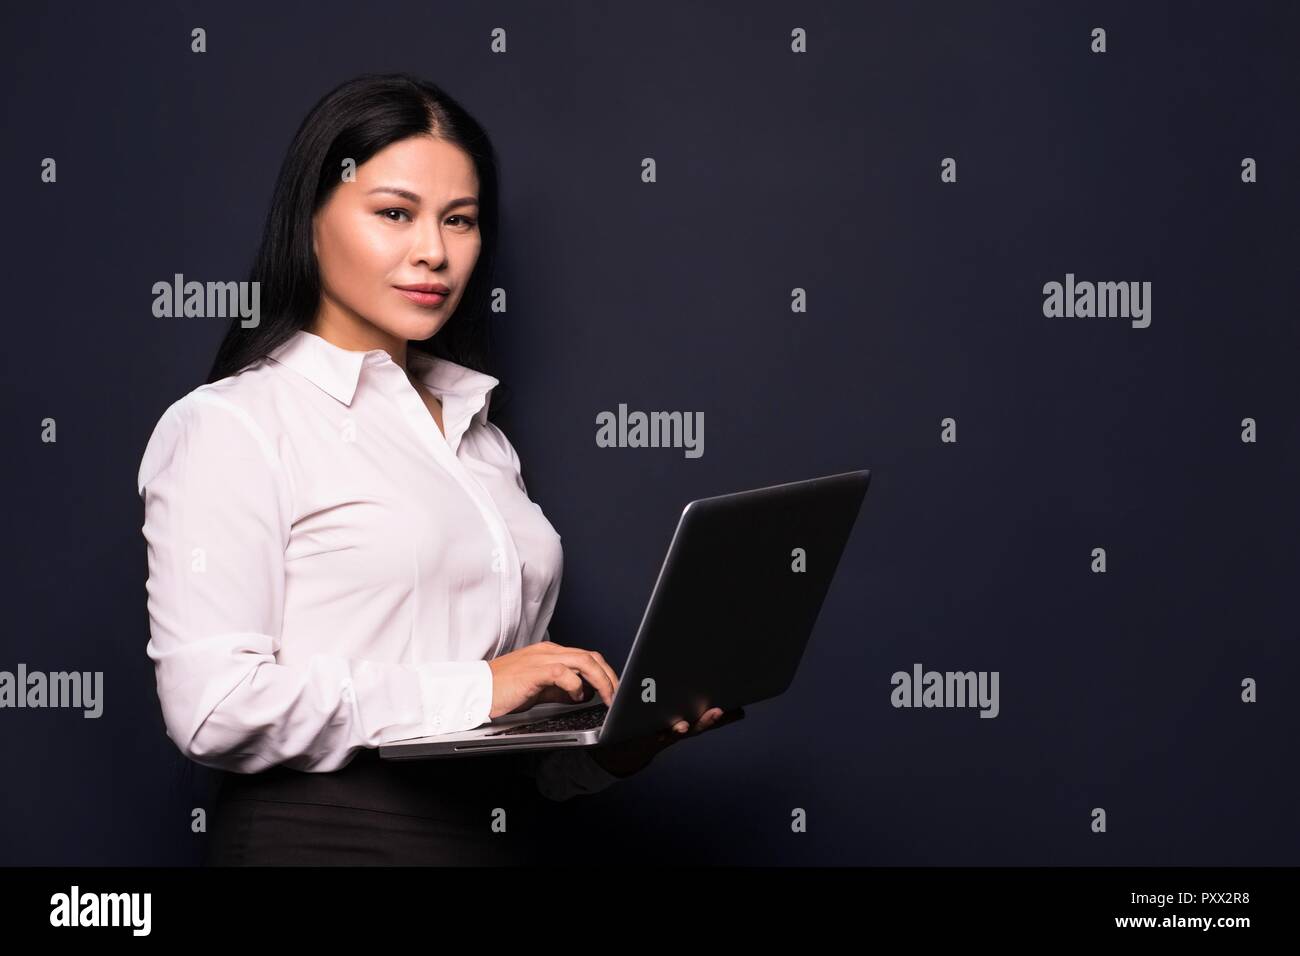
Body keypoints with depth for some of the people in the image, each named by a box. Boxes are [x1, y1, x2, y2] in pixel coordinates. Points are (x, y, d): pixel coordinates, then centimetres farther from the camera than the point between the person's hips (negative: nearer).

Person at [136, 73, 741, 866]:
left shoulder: (482, 437, 14)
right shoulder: (232, 426, -6)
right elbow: (212, 707, -18)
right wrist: (472, 689, -17)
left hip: (500, 834, 6)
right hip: (323, 836, -6)